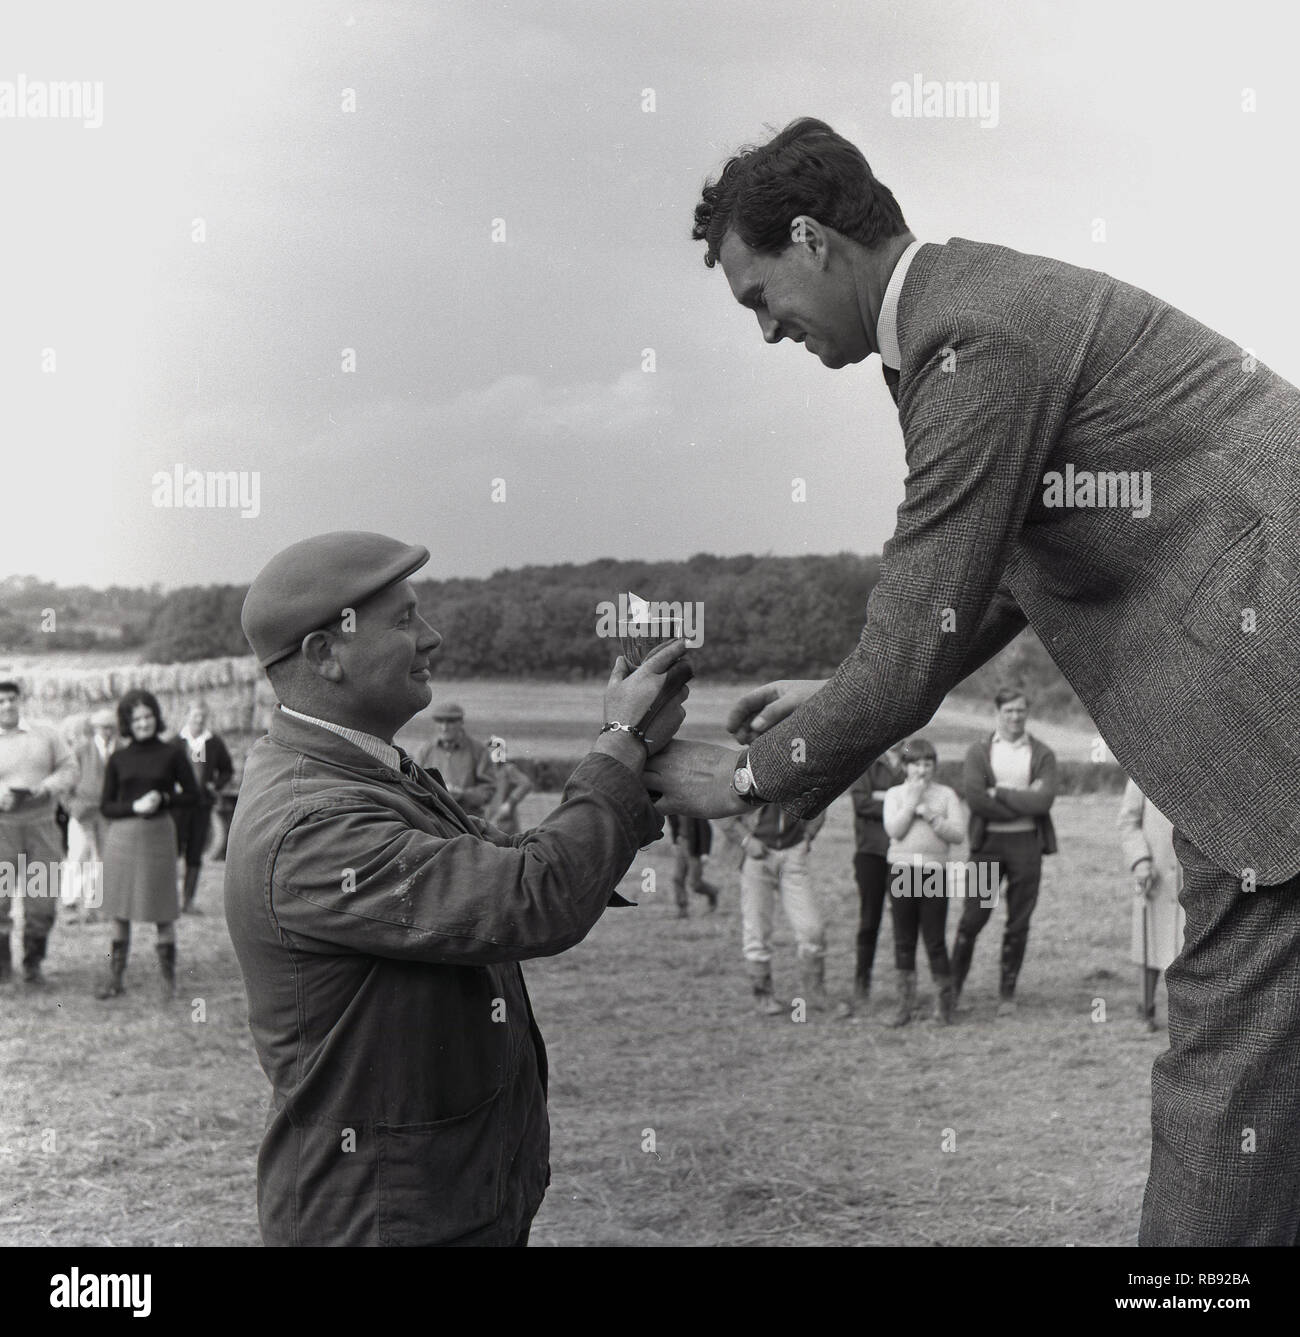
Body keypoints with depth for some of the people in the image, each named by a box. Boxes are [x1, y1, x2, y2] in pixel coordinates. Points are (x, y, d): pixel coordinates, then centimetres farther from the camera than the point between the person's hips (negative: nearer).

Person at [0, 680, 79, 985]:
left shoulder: (46, 734, 9)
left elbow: (69, 769, 8)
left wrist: (47, 788, -11)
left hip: (41, 826, 2)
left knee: (42, 902, 2)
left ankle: (33, 964, 17)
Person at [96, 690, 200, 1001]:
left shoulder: (172, 754, 1)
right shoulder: (118, 759, 6)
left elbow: (193, 797, 4)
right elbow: (106, 806, 6)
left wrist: (163, 799, -13)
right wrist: (134, 806, -12)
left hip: (158, 835, -2)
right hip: (122, 835, 2)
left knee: (163, 912, 1)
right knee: (119, 913, 6)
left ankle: (168, 978, 11)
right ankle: (115, 976, 15)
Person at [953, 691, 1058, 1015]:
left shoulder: (1042, 754, 6)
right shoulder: (979, 751, 5)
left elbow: (1044, 800, -9)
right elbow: (974, 797, -11)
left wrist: (1000, 793, -10)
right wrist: (1024, 802, -11)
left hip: (1026, 843, 1)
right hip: (988, 842, -1)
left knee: (1018, 923, 5)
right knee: (972, 918, -3)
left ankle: (1007, 993, 15)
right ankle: (953, 986, 10)